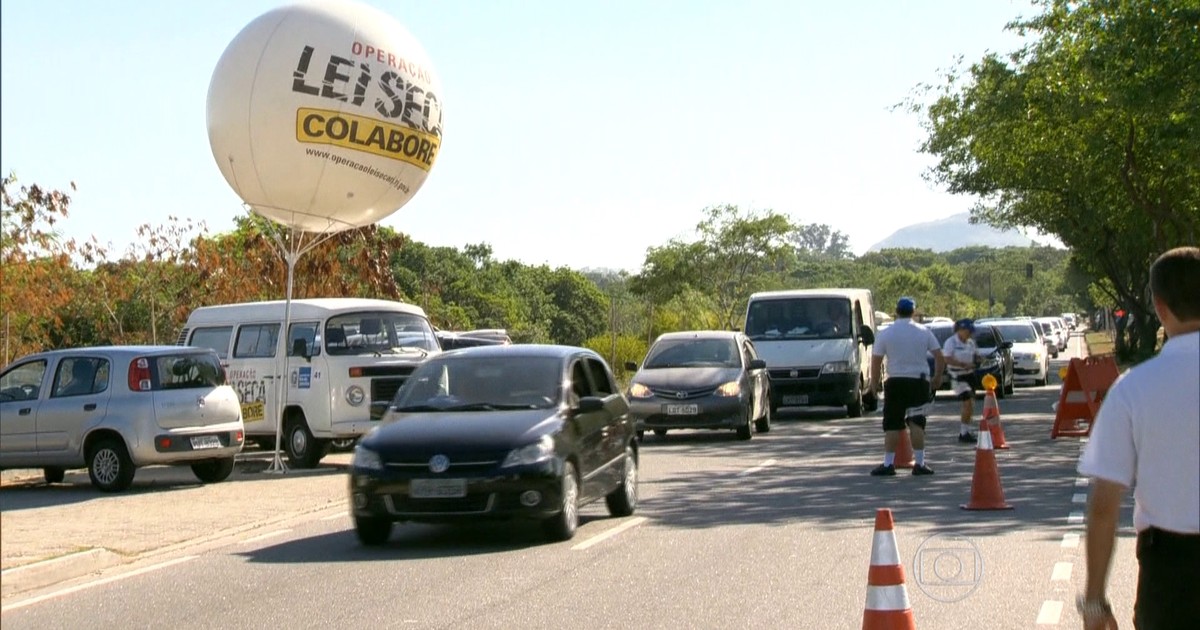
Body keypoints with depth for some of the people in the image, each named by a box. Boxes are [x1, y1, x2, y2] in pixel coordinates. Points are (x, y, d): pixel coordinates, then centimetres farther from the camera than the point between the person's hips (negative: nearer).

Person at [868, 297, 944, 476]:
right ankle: (919, 463, 2)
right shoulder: (924, 332, 2)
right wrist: (938, 377, 16)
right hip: (919, 382, 1)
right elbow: (940, 357, 2)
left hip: (895, 382, -1)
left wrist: (874, 382, 8)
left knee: (892, 424, 3)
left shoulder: (885, 333, -3)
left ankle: (888, 464, 1)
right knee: (917, 423, 5)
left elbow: (876, 361, -3)